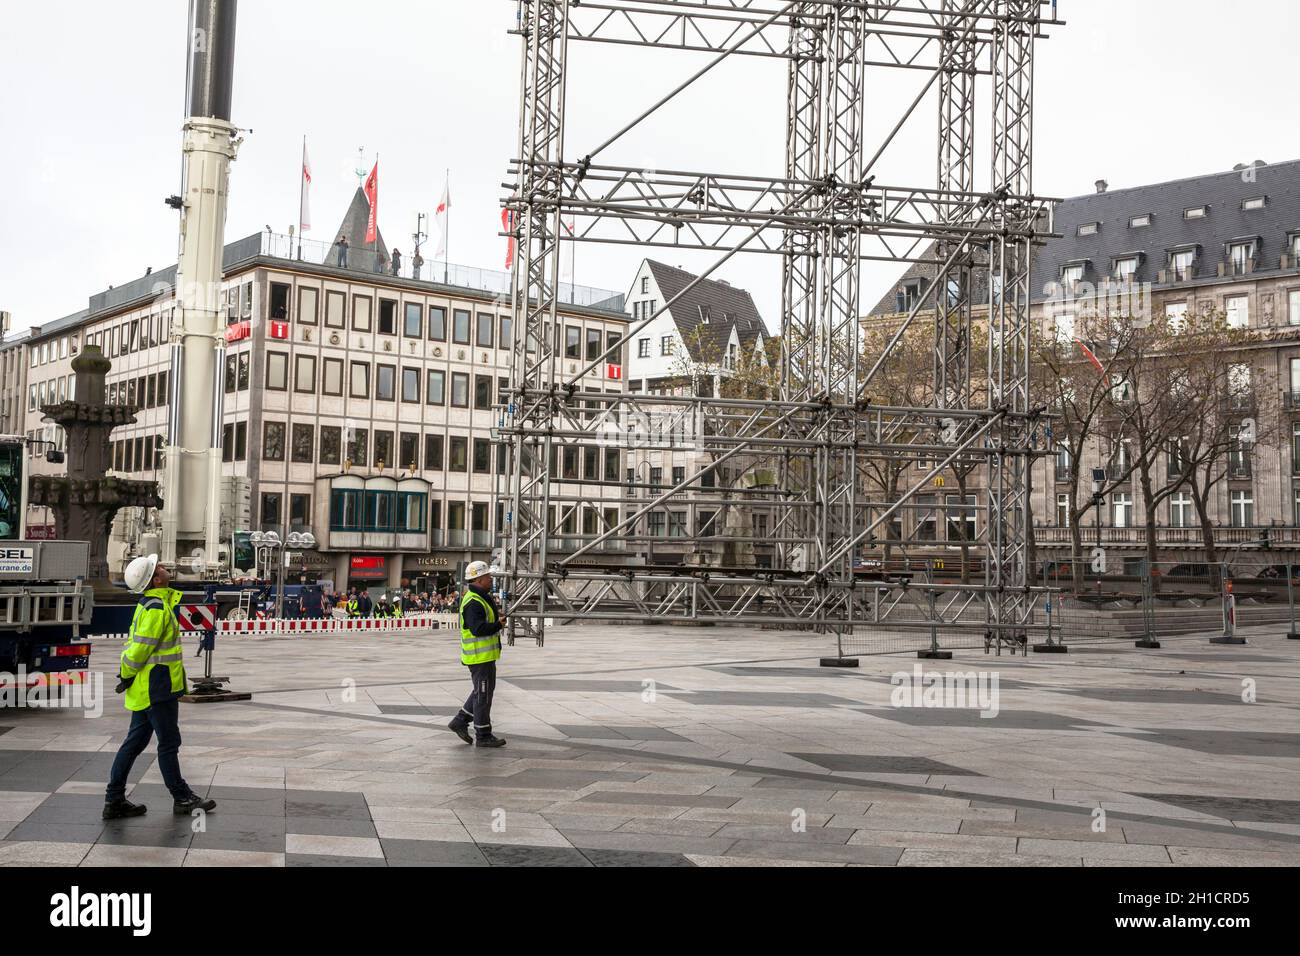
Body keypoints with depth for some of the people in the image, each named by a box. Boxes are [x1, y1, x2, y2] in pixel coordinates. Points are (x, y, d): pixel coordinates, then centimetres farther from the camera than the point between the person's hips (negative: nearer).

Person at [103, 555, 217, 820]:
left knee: (135, 742, 12)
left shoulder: (149, 604, 13)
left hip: (145, 688, 9)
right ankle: (182, 798, 13)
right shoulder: (157, 609, -19)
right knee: (169, 743, 2)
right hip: (157, 687, -9)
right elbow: (139, 647, -20)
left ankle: (114, 800, 16)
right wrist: (128, 676, -9)